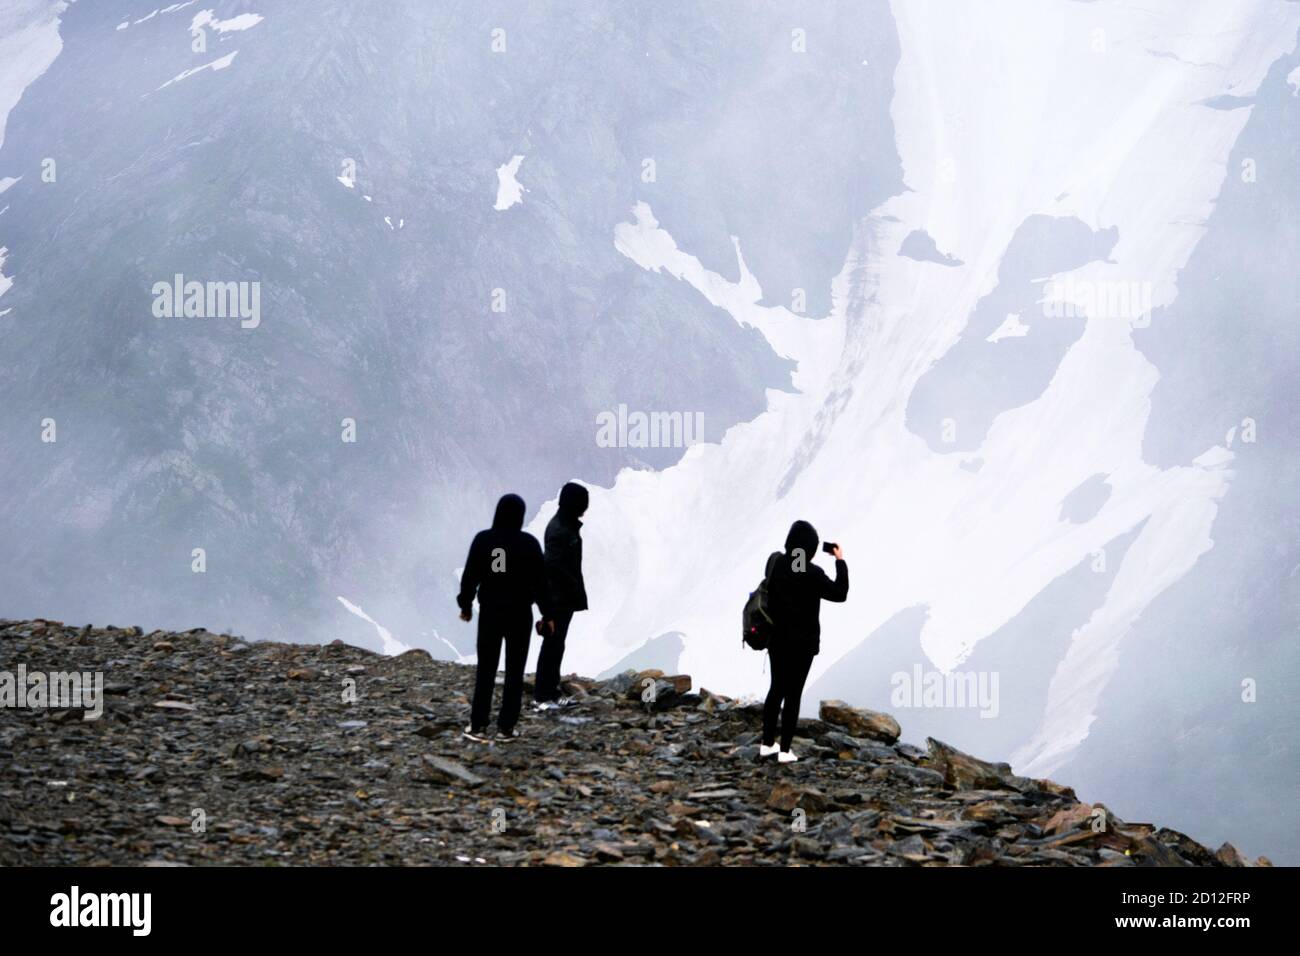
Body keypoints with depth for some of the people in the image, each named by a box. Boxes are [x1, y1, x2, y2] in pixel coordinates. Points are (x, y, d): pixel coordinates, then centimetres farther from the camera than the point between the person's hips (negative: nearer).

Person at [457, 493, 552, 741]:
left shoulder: (483, 539, -6)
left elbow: (469, 576, -1)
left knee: (485, 669, 10)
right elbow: (539, 581, -5)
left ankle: (478, 725, 8)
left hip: (489, 611, 1)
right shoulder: (529, 543, -9)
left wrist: (466, 604, 13)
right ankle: (506, 727, 5)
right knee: (514, 670, 6)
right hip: (519, 613, -1)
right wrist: (547, 614, 4)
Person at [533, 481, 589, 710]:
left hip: (565, 596, 10)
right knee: (552, 644, -6)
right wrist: (575, 587, -18)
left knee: (556, 644, 14)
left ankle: (552, 691, 21)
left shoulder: (568, 526, 12)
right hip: (558, 596, -10)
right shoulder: (558, 529, -19)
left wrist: (577, 589, 11)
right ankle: (542, 696, -3)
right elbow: (554, 565, -25)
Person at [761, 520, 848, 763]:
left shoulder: (775, 561, -4)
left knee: (776, 689, 18)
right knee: (793, 694, 3)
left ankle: (767, 744, 23)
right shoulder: (812, 573, -22)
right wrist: (840, 561, -2)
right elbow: (840, 594, -10)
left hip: (777, 638, 6)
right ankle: (785, 750, 8)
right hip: (802, 642, -6)